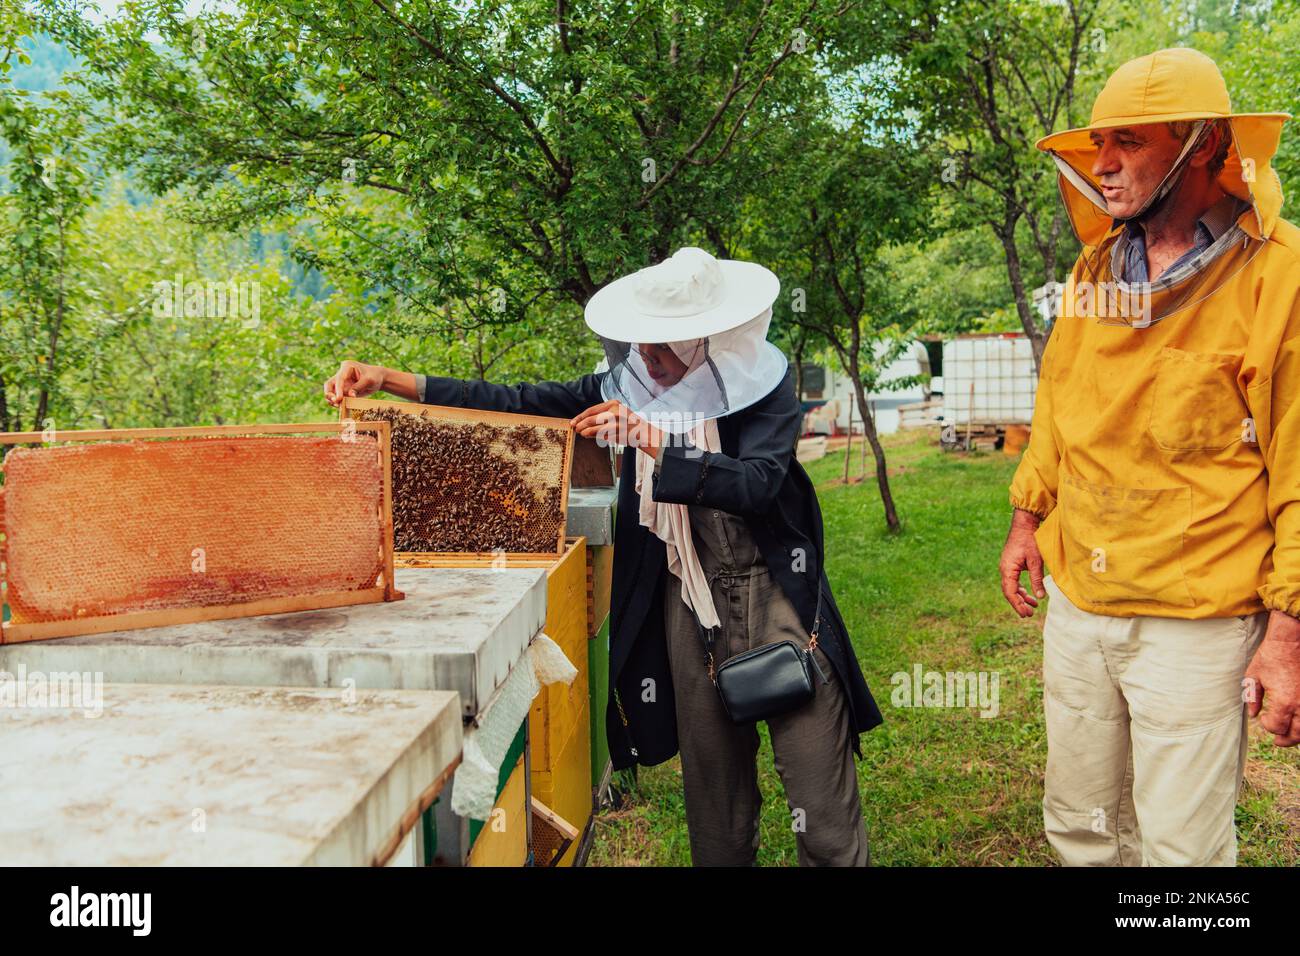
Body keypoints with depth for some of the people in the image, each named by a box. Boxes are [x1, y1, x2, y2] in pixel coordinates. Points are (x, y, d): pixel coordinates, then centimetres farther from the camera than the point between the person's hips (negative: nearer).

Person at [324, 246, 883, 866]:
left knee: (823, 808, -1)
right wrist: (388, 379, -7)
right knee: (713, 785, 13)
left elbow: (758, 483, -22)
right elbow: (515, 403, 0)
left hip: (777, 596, -3)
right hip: (687, 604, 3)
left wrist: (653, 441, -27)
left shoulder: (764, 384, -8)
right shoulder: (630, 385, 1)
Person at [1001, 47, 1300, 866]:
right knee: (1078, 828, 18)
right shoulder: (1095, 267, 5)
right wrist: (1029, 516, 18)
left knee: (1182, 846, 6)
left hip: (1195, 620, -5)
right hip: (1075, 600, 6)